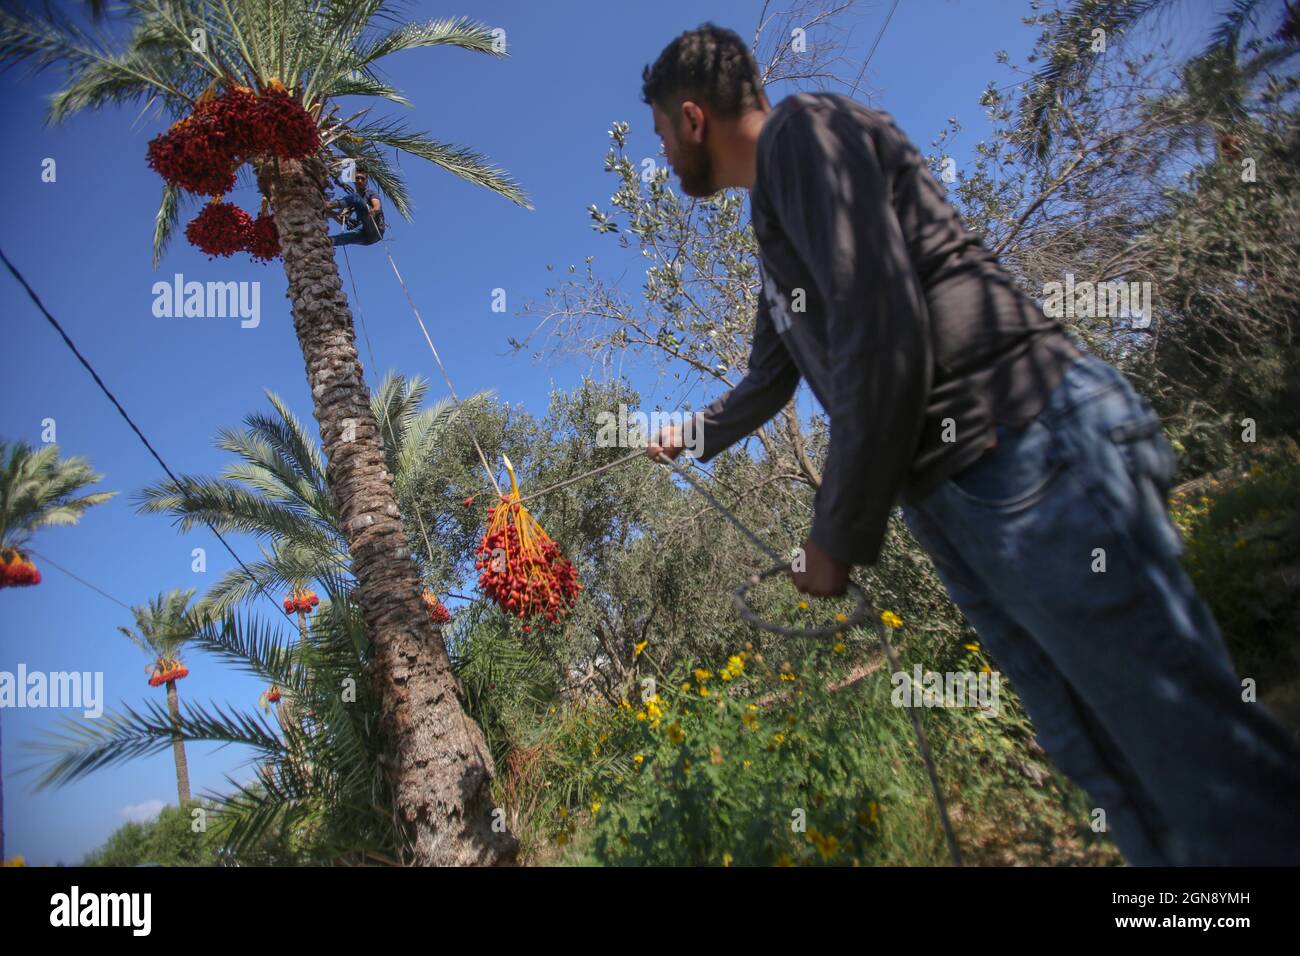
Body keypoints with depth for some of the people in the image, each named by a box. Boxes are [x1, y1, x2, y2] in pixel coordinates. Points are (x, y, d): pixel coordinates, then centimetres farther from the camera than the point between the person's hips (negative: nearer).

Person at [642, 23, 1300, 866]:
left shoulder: (800, 129, -4)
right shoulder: (773, 232, 24)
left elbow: (884, 339, -17)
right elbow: (770, 381, 39)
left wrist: (837, 535, -10)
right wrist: (691, 438, 55)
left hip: (1033, 464, -9)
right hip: (952, 508, 9)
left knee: (1213, 772, -3)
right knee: (1110, 770, 12)